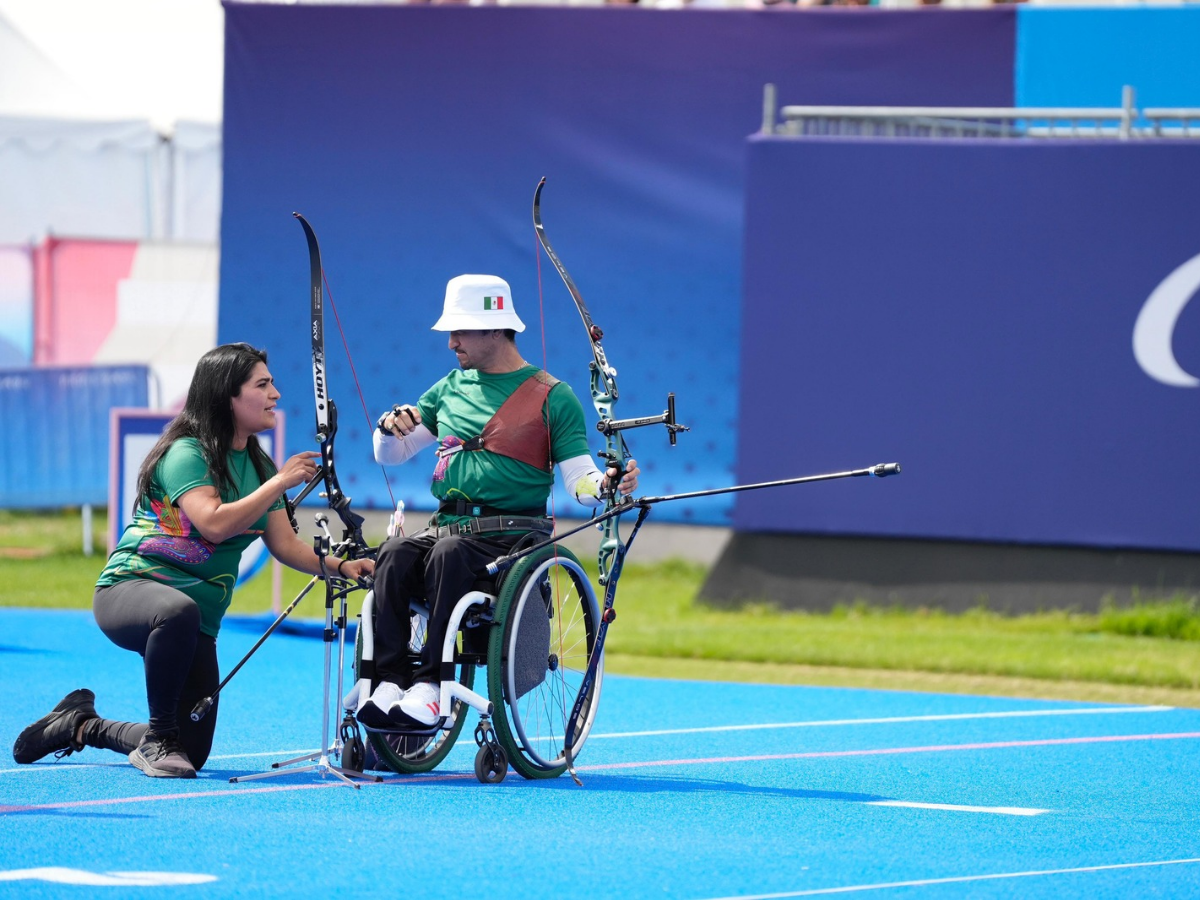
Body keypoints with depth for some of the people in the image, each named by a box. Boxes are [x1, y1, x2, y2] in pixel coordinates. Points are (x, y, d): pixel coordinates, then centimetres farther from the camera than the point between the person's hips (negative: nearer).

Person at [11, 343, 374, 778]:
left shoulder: (257, 464, 12)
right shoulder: (187, 453, -12)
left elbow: (285, 545, 10)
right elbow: (214, 524, -27)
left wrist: (338, 565, -7)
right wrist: (281, 483, -22)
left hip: (197, 619, 8)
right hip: (131, 588, -8)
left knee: (192, 753, 3)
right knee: (179, 610, -45)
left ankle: (81, 724, 28)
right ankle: (157, 739, -26)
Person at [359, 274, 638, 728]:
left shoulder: (551, 397, 4)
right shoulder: (451, 388, 19)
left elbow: (578, 480, 0)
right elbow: (390, 455, 21)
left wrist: (607, 484, -22)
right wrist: (391, 427, -2)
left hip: (513, 533, -5)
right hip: (447, 526, 5)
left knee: (450, 553, -36)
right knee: (394, 555, -27)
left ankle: (430, 686, -39)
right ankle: (390, 682, -34)